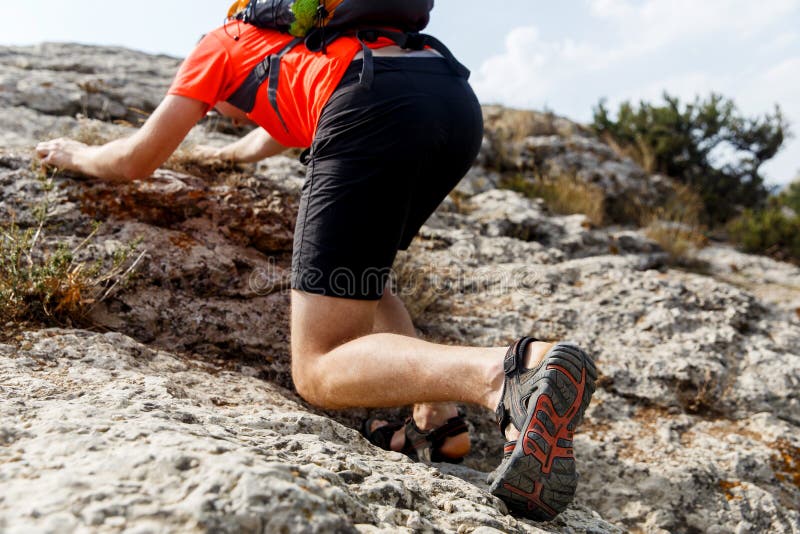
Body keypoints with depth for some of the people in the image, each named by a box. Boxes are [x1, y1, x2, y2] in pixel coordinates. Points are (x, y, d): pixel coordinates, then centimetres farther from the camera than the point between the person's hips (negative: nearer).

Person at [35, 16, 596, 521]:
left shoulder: (221, 43, 29)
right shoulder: (296, 42, 45)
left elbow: (137, 161, 28)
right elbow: (281, 129, 64)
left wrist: (75, 154, 50)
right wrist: (219, 153, 81)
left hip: (376, 111, -7)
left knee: (318, 371, -3)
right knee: (358, 272, 30)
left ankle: (511, 374, -29)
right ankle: (436, 420, 9)